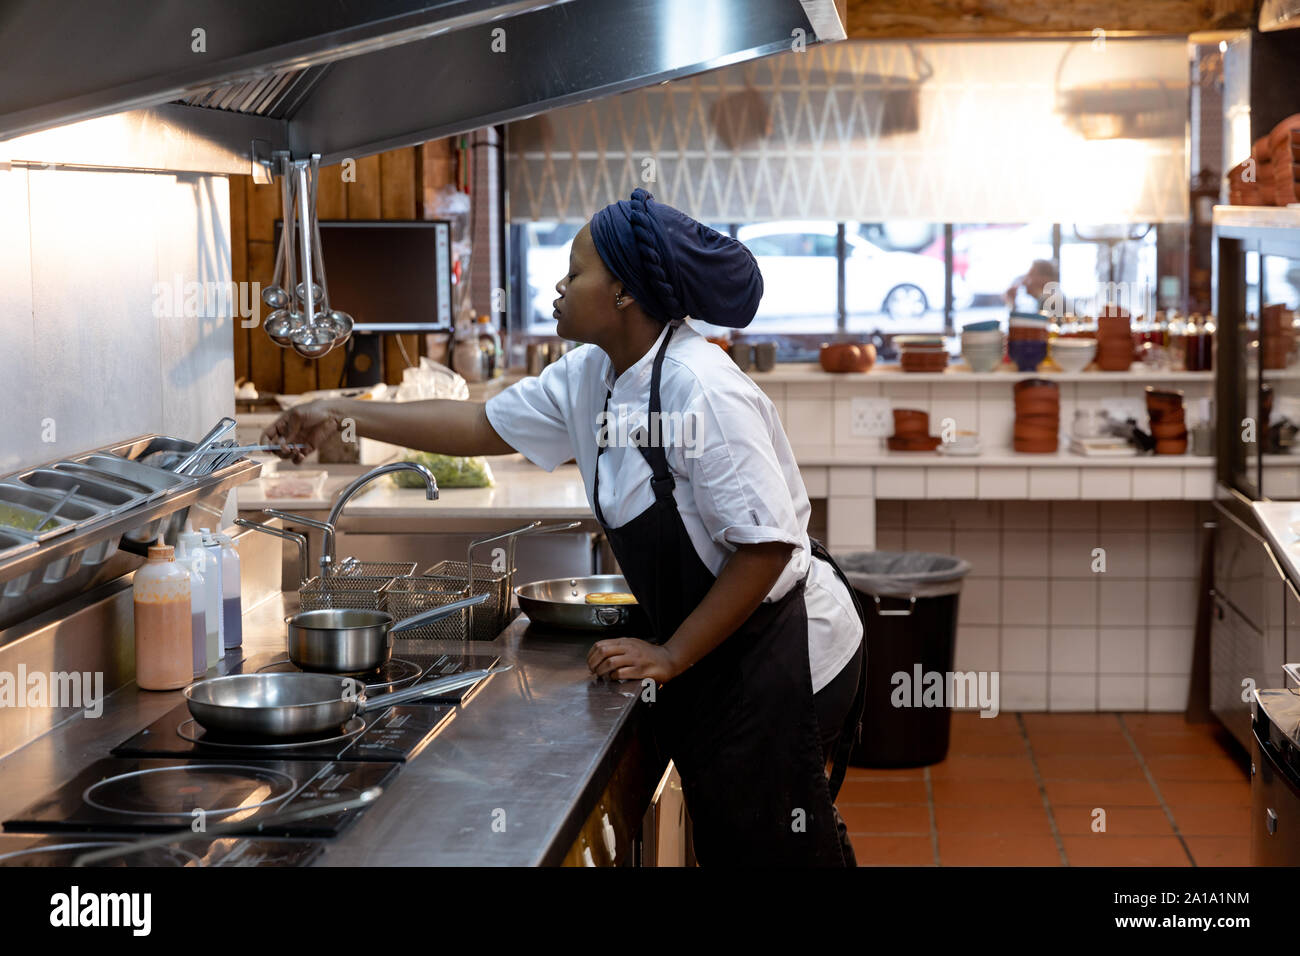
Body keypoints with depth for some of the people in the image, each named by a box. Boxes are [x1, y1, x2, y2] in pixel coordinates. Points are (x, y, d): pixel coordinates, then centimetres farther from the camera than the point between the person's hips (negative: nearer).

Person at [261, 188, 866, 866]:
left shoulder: (700, 390, -26)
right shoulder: (589, 377, 2)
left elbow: (767, 545, -26)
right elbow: (483, 426, 13)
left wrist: (672, 655, -20)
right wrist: (343, 416, 9)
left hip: (781, 657, -8)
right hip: (715, 660, 8)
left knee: (769, 849, 1)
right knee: (721, 843, 18)